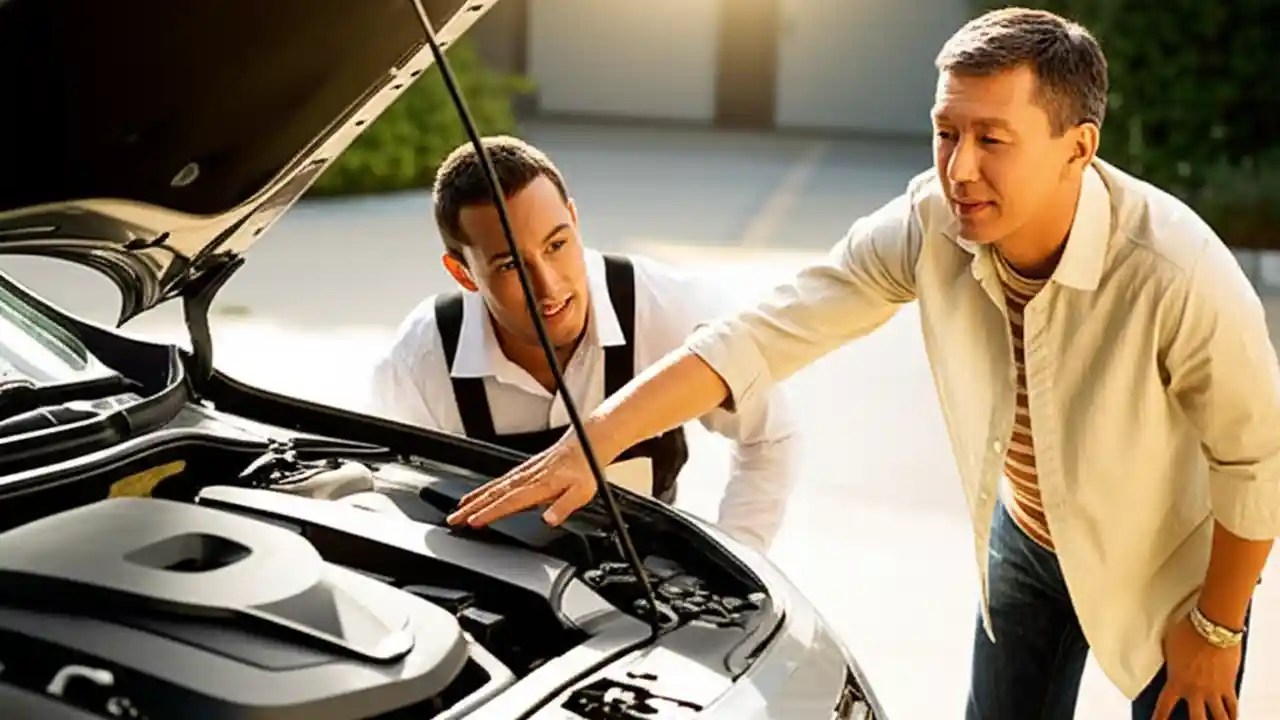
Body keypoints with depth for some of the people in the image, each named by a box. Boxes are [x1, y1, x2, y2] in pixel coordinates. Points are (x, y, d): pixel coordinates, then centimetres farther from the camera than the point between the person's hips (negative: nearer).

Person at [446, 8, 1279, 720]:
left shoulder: (1178, 273, -36)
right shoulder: (929, 224, -25)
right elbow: (768, 330, -25)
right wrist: (591, 441, -32)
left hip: (1168, 567, -3)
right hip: (1027, 537, 4)